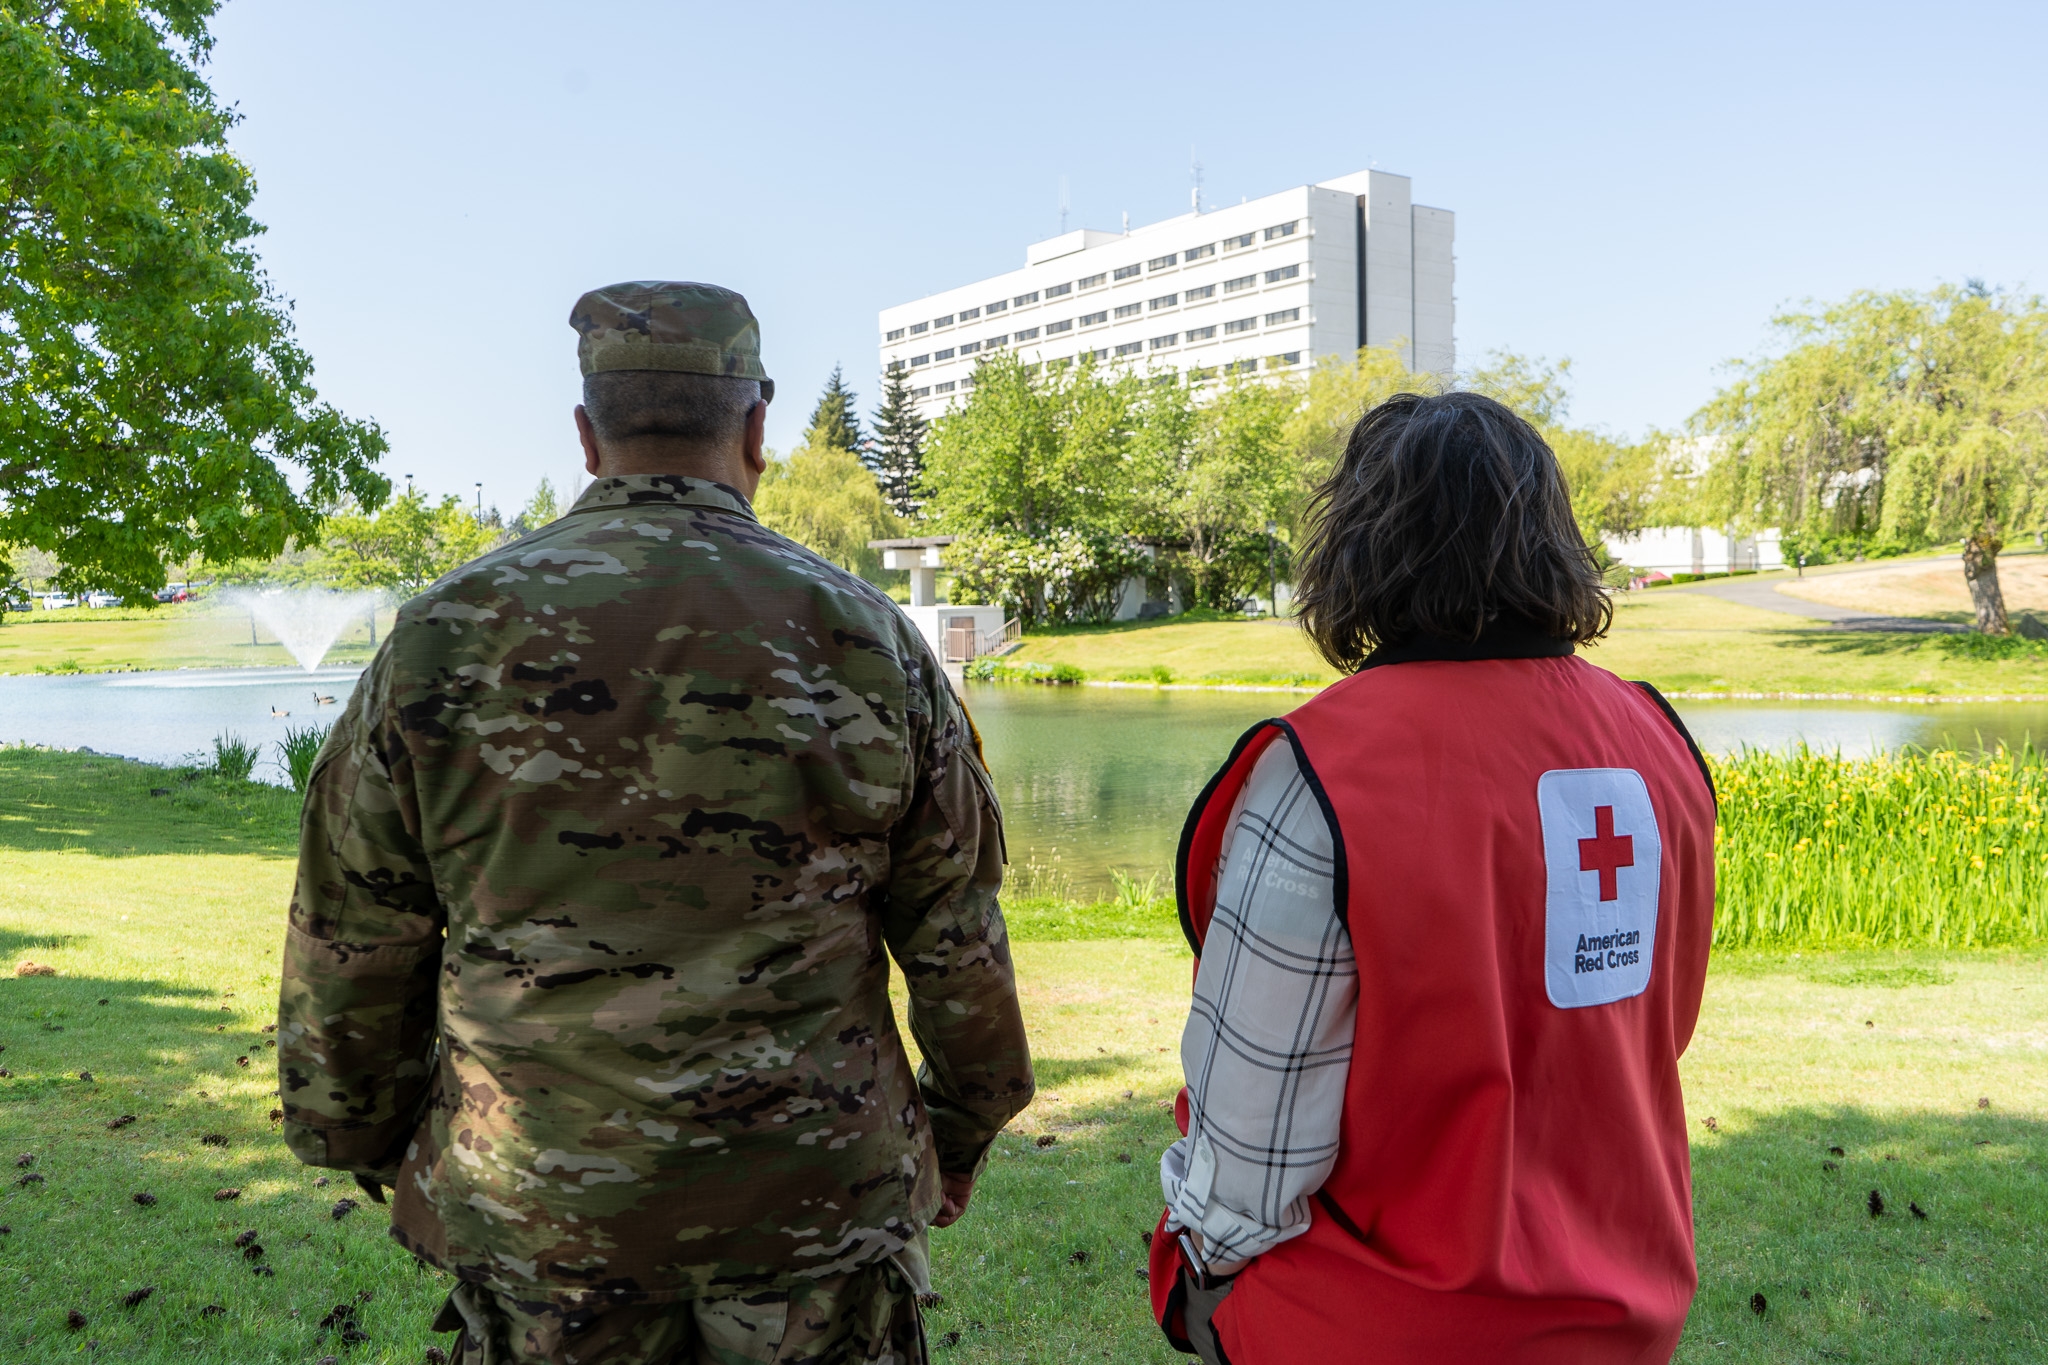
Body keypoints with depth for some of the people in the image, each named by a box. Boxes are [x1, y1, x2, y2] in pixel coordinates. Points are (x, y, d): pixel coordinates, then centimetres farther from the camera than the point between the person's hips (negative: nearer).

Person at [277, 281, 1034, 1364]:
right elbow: (960, 944, 0)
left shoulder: (445, 639, -6)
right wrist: (963, 1129, 15)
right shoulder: (868, 643, -7)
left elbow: (349, 946, 1)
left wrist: (369, 1141, 16)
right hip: (819, 1201, 0)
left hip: (535, 1210, 1)